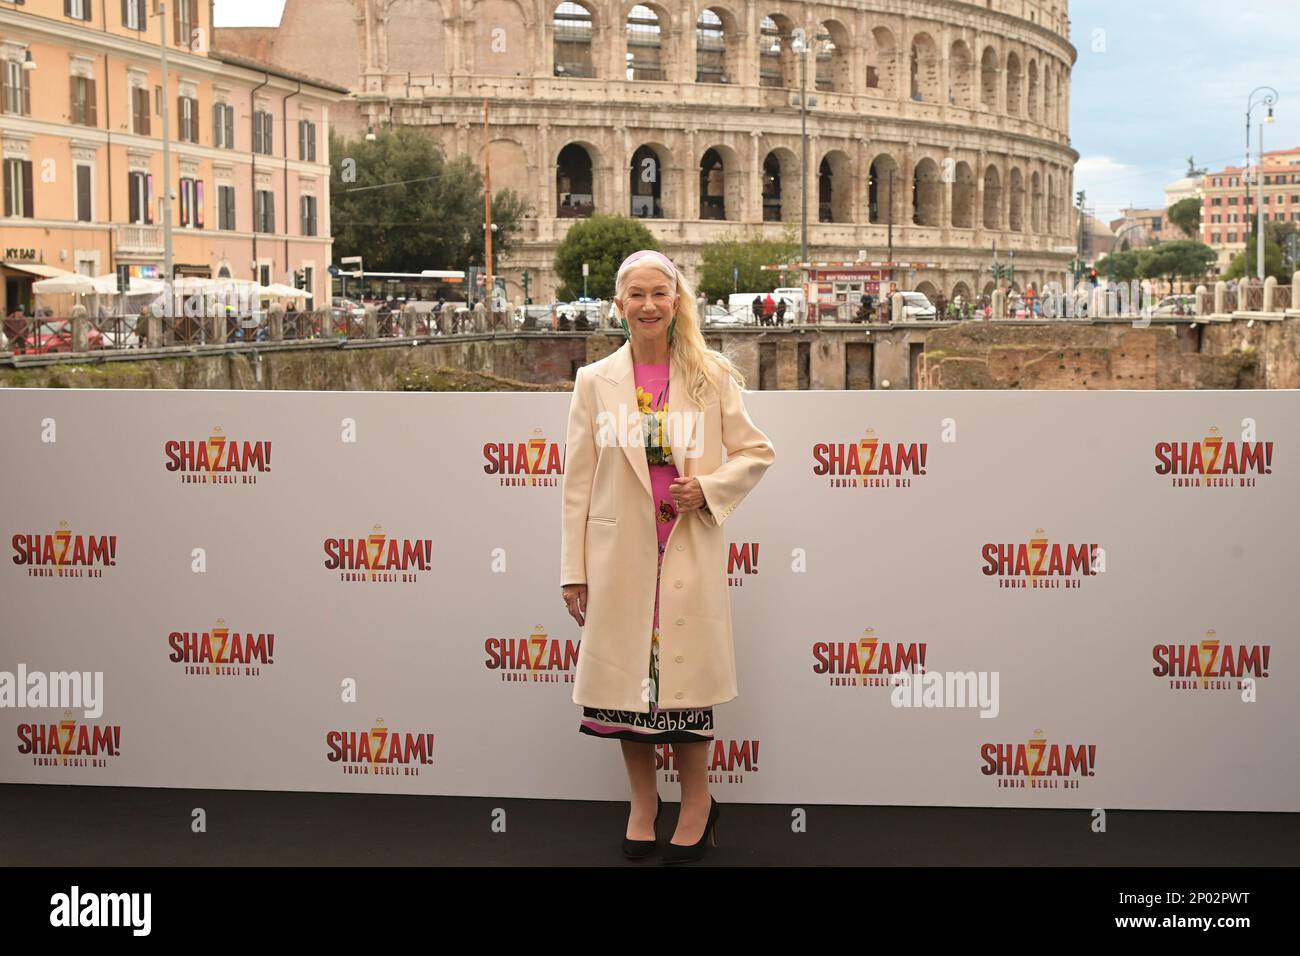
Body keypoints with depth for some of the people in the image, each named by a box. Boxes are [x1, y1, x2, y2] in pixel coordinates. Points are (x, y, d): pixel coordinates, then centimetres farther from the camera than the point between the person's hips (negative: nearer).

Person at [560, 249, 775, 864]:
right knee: (626, 675, 7)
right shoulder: (595, 381, 4)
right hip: (619, 552, 1)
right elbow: (578, 482, 5)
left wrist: (709, 488, -11)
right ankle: (642, 803, 24)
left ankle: (696, 802, 20)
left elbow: (756, 453, 8)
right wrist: (573, 570, 2)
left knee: (684, 675, 1)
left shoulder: (711, 375, 3)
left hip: (688, 552, -1)